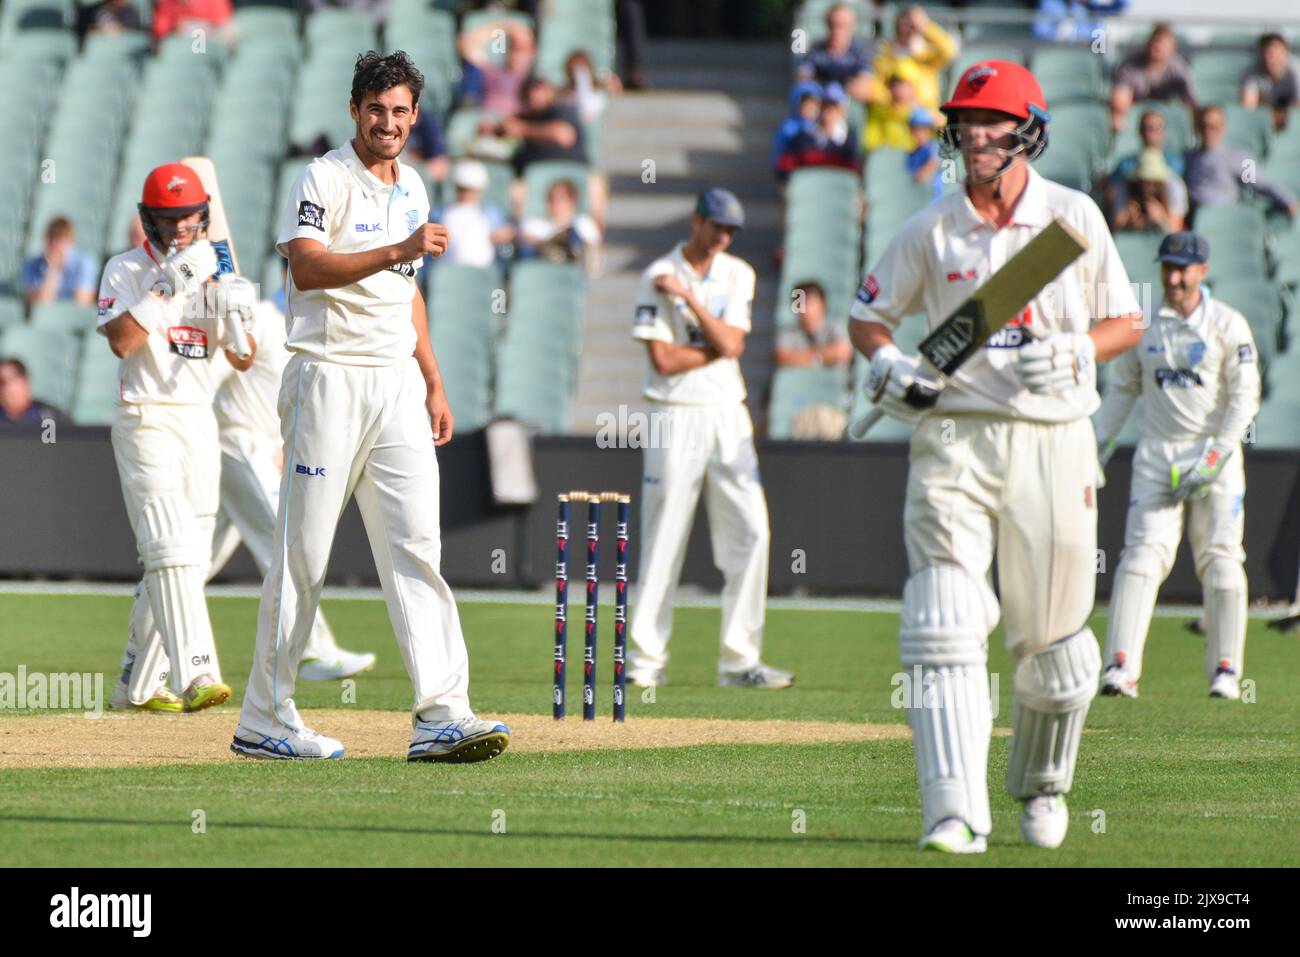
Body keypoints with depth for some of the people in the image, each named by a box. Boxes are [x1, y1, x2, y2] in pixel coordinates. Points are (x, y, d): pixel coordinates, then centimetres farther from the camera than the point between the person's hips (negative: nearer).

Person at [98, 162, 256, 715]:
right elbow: (122, 342, -18)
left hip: (200, 422, 6)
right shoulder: (126, 271, -2)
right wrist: (168, 287, -21)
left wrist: (239, 317, -10)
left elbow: (243, 361, 10)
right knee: (172, 548, -19)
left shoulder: (212, 273, 13)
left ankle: (137, 685, 17)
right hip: (146, 421, -6)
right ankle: (195, 675, -31)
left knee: (186, 560, 7)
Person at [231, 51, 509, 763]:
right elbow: (305, 266, -22)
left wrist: (434, 384, 20)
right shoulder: (325, 179, -6)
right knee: (303, 551, -3)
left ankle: (441, 715, -11)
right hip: (330, 378, -6)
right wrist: (397, 250, -30)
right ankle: (264, 722, 4)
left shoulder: (411, 189, 17)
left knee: (416, 544, -4)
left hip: (398, 384, 6)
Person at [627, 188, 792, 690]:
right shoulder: (657, 278, -3)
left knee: (750, 531, -4)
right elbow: (663, 360, -11)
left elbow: (731, 344, -5)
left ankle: (739, 659, -1)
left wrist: (689, 296, -11)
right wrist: (719, 347, -6)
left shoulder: (738, 275, 9)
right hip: (675, 417, -4)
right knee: (663, 538, -4)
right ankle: (646, 658, 4)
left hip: (727, 414, 4)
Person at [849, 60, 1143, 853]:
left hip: (1053, 440, 0)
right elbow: (867, 315, 14)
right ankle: (956, 813, -21)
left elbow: (1128, 322, 8)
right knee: (945, 629, -15)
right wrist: (887, 362, -7)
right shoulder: (932, 229, 4)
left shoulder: (1075, 217, 3)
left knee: (1053, 645, 7)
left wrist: (1076, 353, -12)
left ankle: (1042, 784, 33)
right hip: (954, 438, 0)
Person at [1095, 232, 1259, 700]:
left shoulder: (1228, 325, -2)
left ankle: (1225, 671, 4)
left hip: (1214, 452, -2)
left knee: (1221, 561, -4)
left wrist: (1215, 459, -14)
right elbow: (1122, 388, 18)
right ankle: (1121, 667, -19)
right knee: (1142, 553, -11)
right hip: (1156, 455, 2)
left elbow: (1244, 398, -6)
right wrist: (1099, 444, 7)